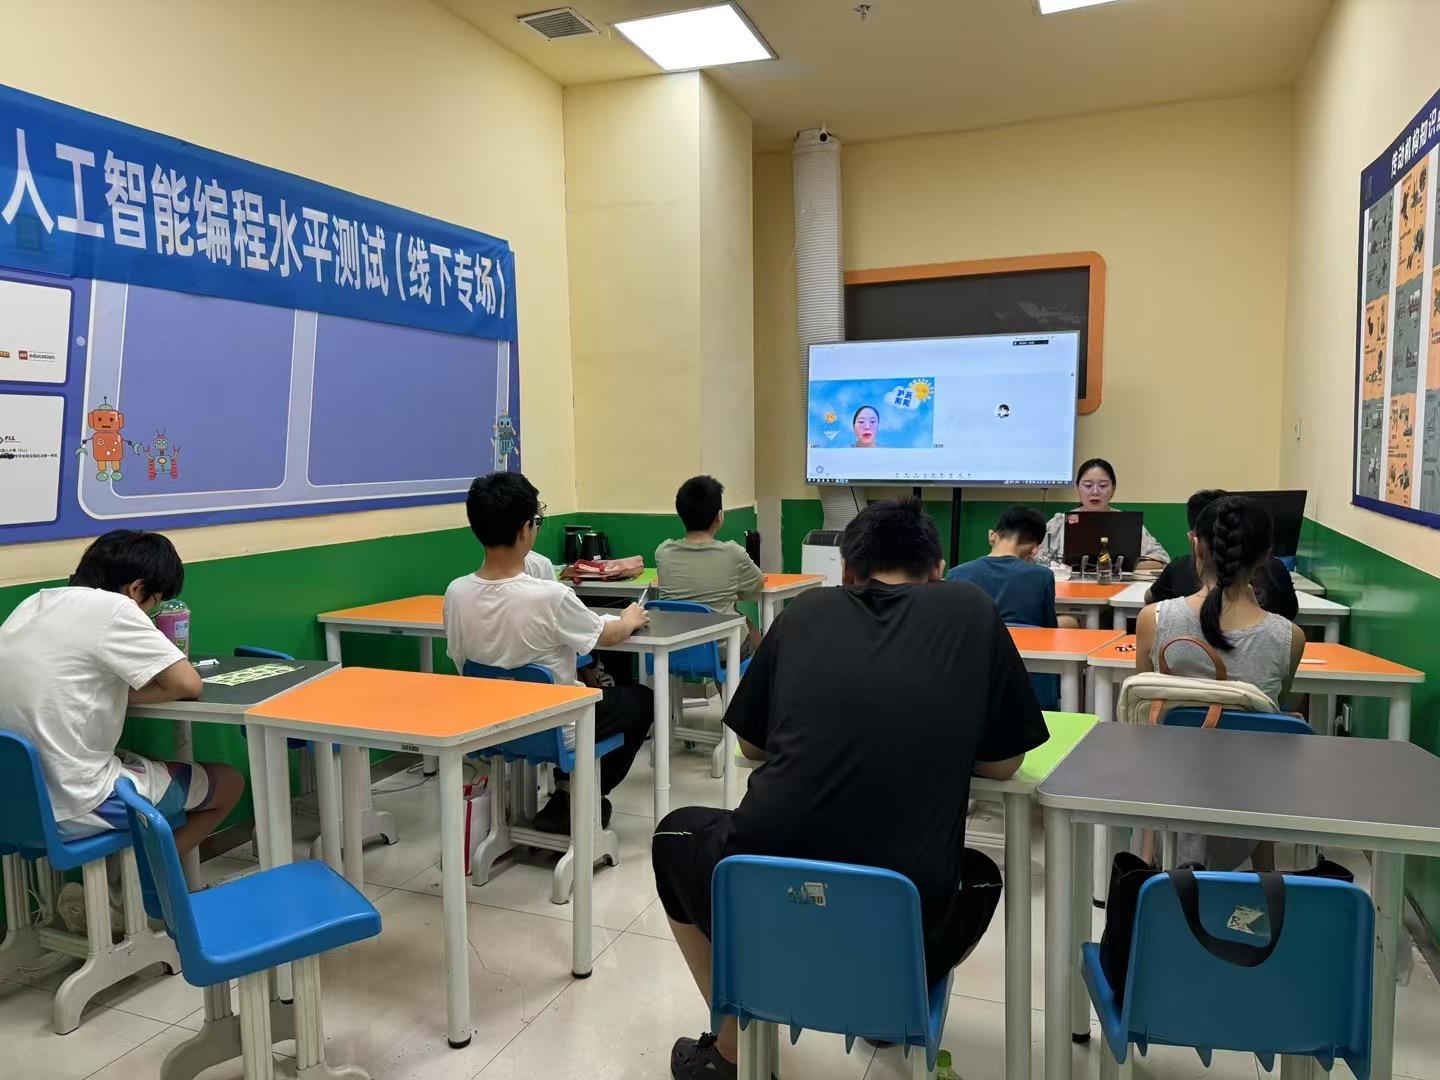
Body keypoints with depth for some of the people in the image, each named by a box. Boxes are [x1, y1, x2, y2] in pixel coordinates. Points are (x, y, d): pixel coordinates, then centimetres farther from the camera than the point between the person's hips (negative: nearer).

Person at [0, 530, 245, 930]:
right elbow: (188, 685, -17)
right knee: (230, 782, 10)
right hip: (72, 808, -8)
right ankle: (131, 894, 6)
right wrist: (128, 693, 0)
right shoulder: (110, 608, -17)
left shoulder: (32, 605, 8)